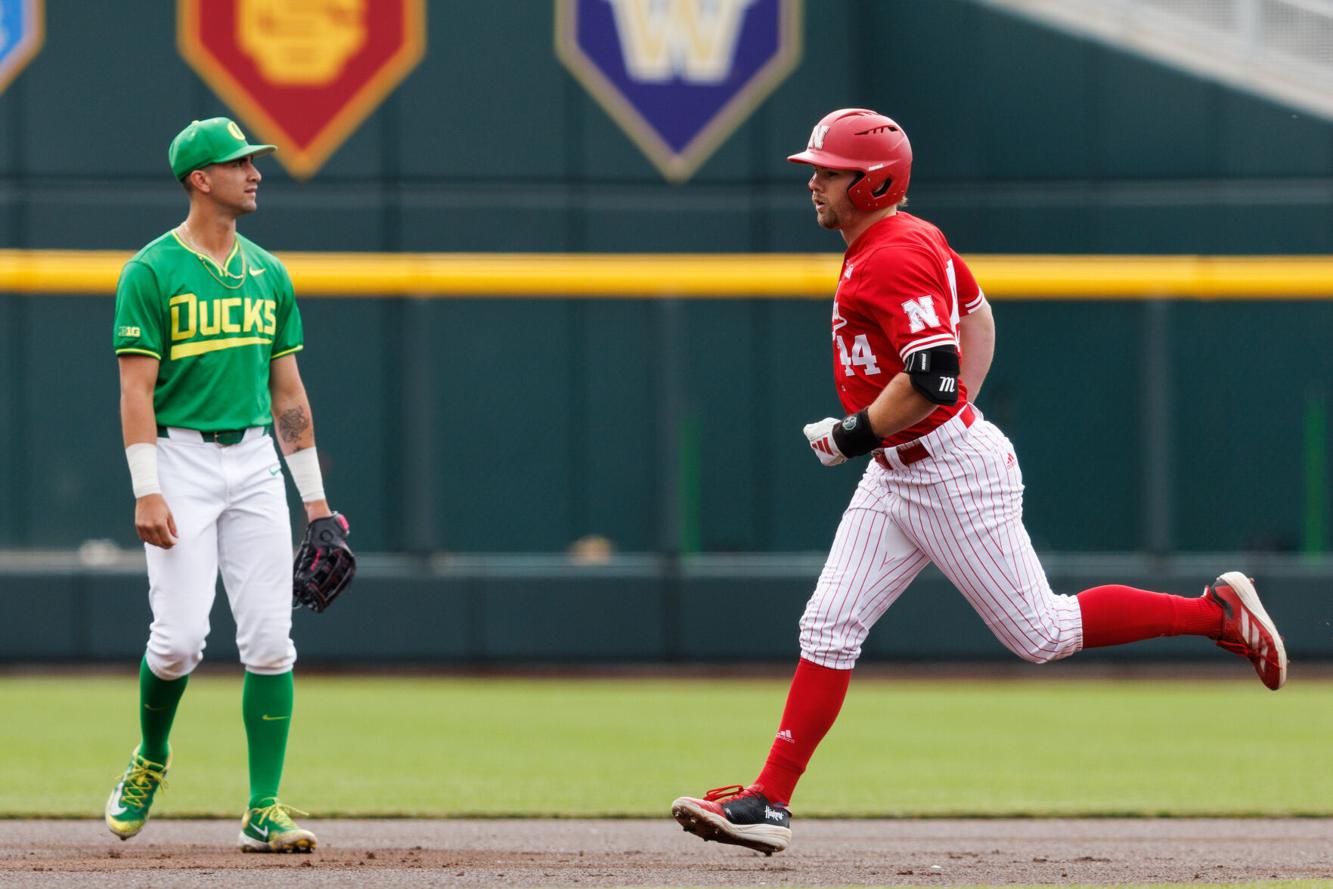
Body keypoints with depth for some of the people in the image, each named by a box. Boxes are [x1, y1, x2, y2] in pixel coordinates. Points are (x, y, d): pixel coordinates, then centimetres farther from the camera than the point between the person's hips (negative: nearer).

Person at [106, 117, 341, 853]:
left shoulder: (268, 274, 13)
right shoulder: (152, 273, -4)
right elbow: (137, 388, -9)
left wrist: (314, 495, 12)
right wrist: (146, 491, -18)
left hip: (255, 465, 5)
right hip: (183, 463, -5)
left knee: (269, 640, -3)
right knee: (179, 638, -11)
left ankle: (263, 811, 0)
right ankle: (150, 758, 18)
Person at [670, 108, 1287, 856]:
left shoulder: (893, 259, -21)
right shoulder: (916, 237, 11)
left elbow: (933, 374, -30)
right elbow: (978, 315, 24)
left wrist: (856, 434, -21)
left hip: (954, 476, -10)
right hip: (897, 477, 10)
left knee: (1040, 634, -2)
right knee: (829, 627, 3)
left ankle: (1219, 612, 9)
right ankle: (769, 802, 2)